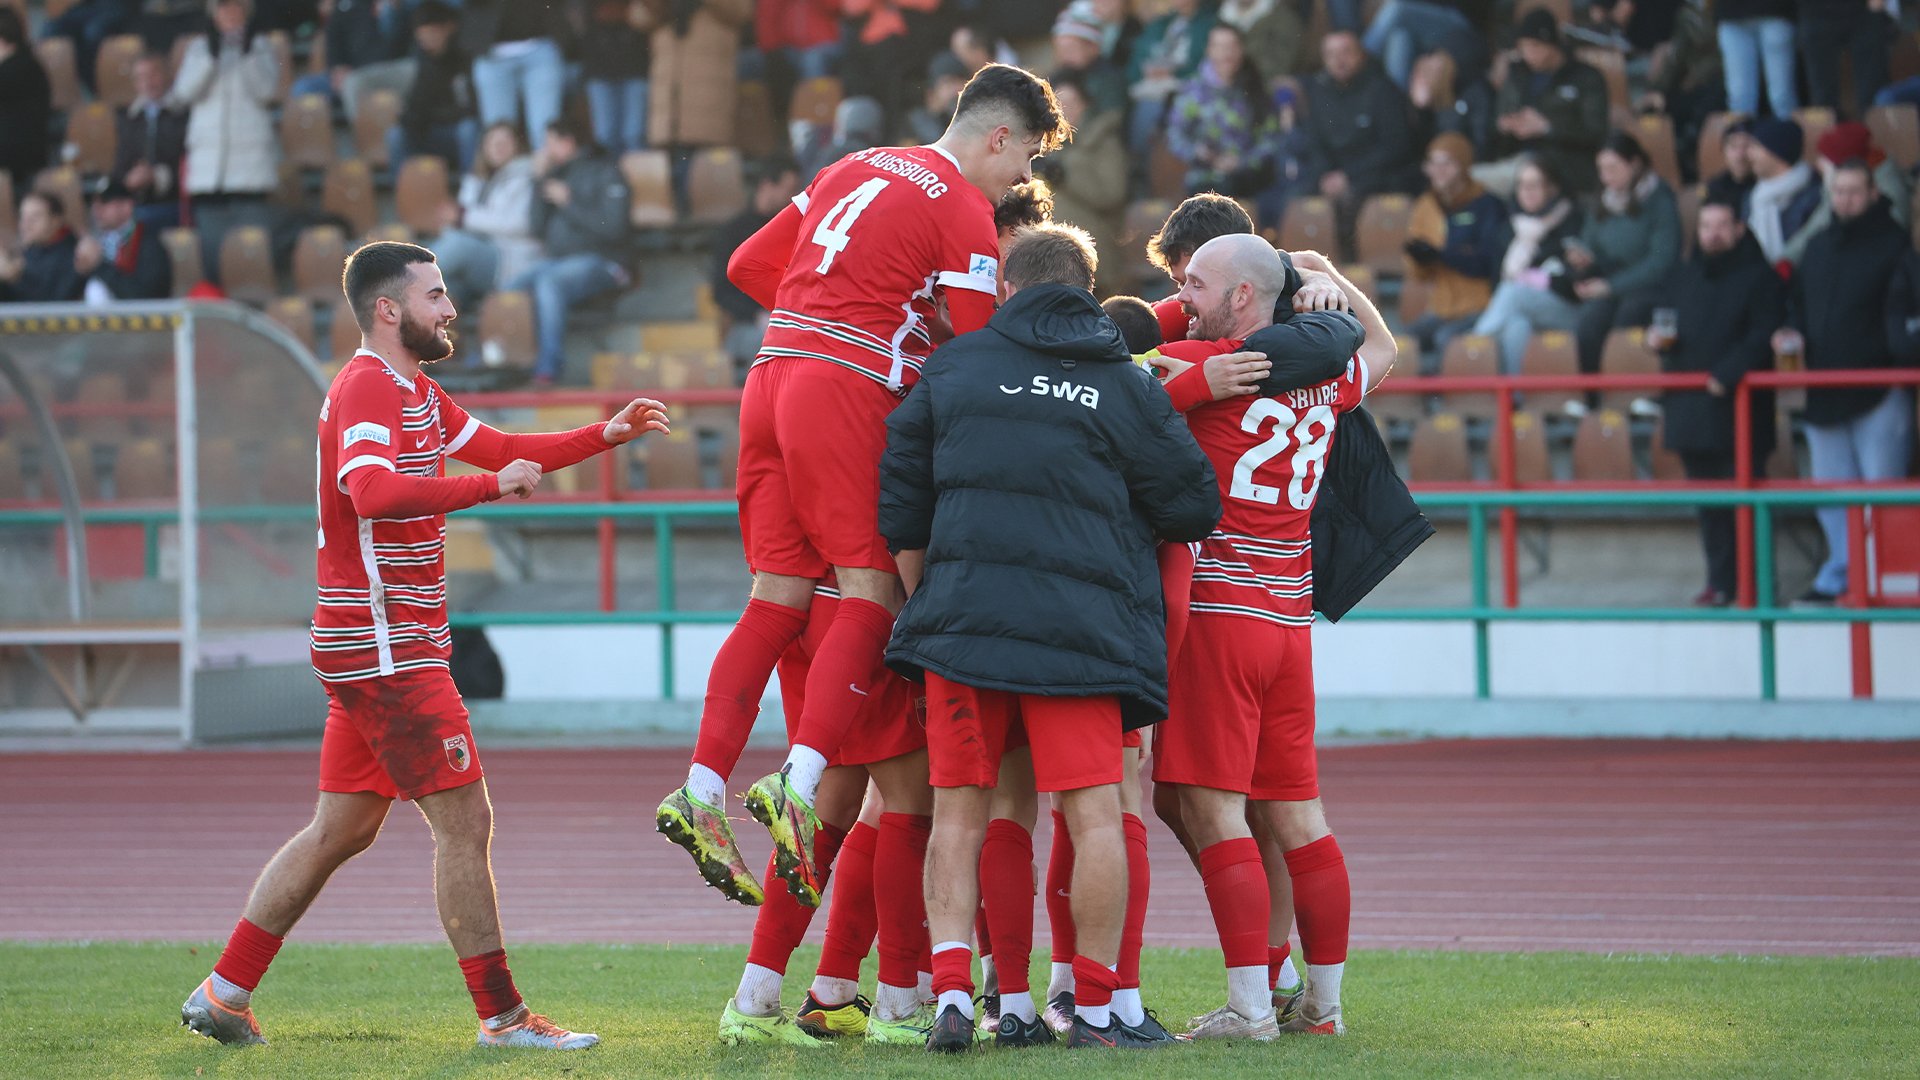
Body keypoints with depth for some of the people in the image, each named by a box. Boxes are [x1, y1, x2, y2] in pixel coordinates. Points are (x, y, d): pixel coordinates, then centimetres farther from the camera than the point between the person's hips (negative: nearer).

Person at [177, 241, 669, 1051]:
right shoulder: (368, 390, -15)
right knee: (465, 822, -8)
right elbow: (372, 492, -33)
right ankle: (502, 1016, -4)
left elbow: (505, 451, 27)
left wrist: (605, 436, 15)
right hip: (387, 649, -11)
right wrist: (491, 485, -33)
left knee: (341, 831, 13)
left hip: (374, 648, 11)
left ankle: (224, 994, 15)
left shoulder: (417, 396, 19)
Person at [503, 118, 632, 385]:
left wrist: (568, 202, -10)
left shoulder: (605, 173, -1)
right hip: (556, 259, 7)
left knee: (550, 282, -36)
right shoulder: (558, 172, 18)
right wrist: (539, 180, 6)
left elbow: (613, 228, -12)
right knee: (510, 288, -17)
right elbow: (539, 228, 13)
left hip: (596, 261, -7)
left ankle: (550, 366, -39)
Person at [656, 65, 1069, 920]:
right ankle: (798, 784, -23)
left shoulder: (858, 169, 22)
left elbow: (750, 265, 25)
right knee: (872, 594, -8)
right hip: (847, 392, -8)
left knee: (777, 598, 7)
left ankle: (702, 791, 0)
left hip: (772, 372, 8)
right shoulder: (964, 213, -3)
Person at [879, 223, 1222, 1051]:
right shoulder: (1126, 387, 6)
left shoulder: (953, 368, 11)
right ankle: (1094, 1012, 0)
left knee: (959, 812, 7)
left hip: (961, 616, 2)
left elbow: (902, 515, 13)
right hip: (1082, 625, -2)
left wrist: (926, 607, 25)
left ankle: (951, 995, -4)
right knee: (1094, 814, 0)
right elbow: (1191, 510, 8)